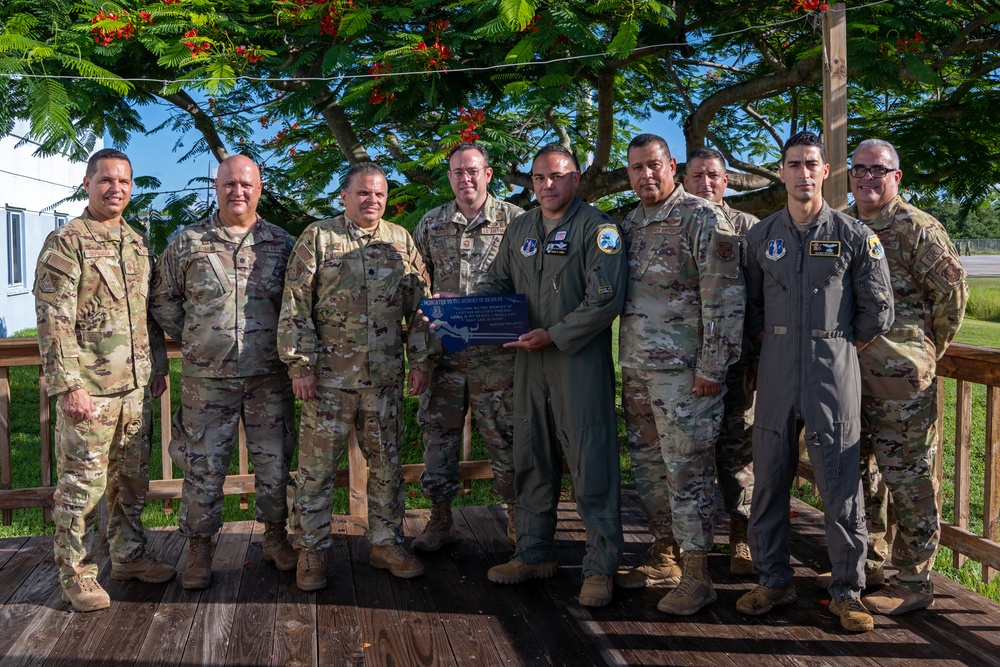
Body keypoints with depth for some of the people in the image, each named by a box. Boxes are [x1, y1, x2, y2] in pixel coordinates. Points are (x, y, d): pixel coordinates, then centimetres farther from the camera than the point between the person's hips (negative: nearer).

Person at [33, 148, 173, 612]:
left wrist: (158, 367, 15)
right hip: (88, 389, -6)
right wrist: (68, 385, -18)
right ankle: (76, 574, 15)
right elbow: (53, 322, -13)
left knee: (132, 480, 15)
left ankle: (129, 556, 29)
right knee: (81, 484, 2)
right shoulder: (65, 243, -7)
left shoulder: (140, 246, 13)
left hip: (136, 386, 6)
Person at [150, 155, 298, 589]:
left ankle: (275, 535, 28)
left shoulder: (282, 245, 4)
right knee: (203, 466, 5)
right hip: (206, 378, -1)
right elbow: (163, 301, 11)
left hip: (269, 376, 1)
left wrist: (286, 346, 4)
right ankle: (199, 550, 19)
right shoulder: (187, 244, 2)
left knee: (274, 462, 10)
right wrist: (192, 340, 5)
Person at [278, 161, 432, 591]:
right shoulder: (317, 237, 0)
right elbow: (294, 306, -3)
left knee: (387, 464, 10)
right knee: (317, 466, 2)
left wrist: (421, 362, 5)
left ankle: (387, 544, 24)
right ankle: (311, 552, 15)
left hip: (386, 377, 3)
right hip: (330, 376, -3)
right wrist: (299, 365, -9)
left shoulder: (401, 241, 9)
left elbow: (419, 306, 11)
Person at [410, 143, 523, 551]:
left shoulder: (515, 220, 1)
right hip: (443, 349, 3)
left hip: (497, 352, -3)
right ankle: (440, 521, 20)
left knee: (504, 436, 3)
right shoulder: (430, 225, 11)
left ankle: (515, 519, 18)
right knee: (438, 433, 7)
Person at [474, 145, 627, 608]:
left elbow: (605, 299, -14)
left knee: (592, 465, -3)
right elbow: (498, 284, 20)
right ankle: (533, 554, 26)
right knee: (531, 461, 12)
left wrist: (553, 335, -16)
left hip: (582, 360, -6)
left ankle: (600, 567, 6)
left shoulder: (596, 227, -5)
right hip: (530, 361, 6)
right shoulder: (520, 229, 15)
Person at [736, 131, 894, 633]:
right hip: (775, 372, 3)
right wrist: (769, 341, 7)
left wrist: (840, 346, 5)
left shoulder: (854, 237, 1)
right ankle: (773, 581, 22)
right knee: (769, 481, 7)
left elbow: (878, 310, 3)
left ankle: (847, 592, 13)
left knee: (841, 486, 0)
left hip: (834, 371, -2)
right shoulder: (760, 237, 8)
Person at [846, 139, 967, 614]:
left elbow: (953, 291, -5)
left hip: (900, 376, -7)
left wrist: (928, 350, 1)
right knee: (859, 468, 15)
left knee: (908, 475, -1)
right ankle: (870, 562, 30)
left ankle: (914, 582, 9)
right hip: (849, 371, 7)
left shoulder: (917, 228, -6)